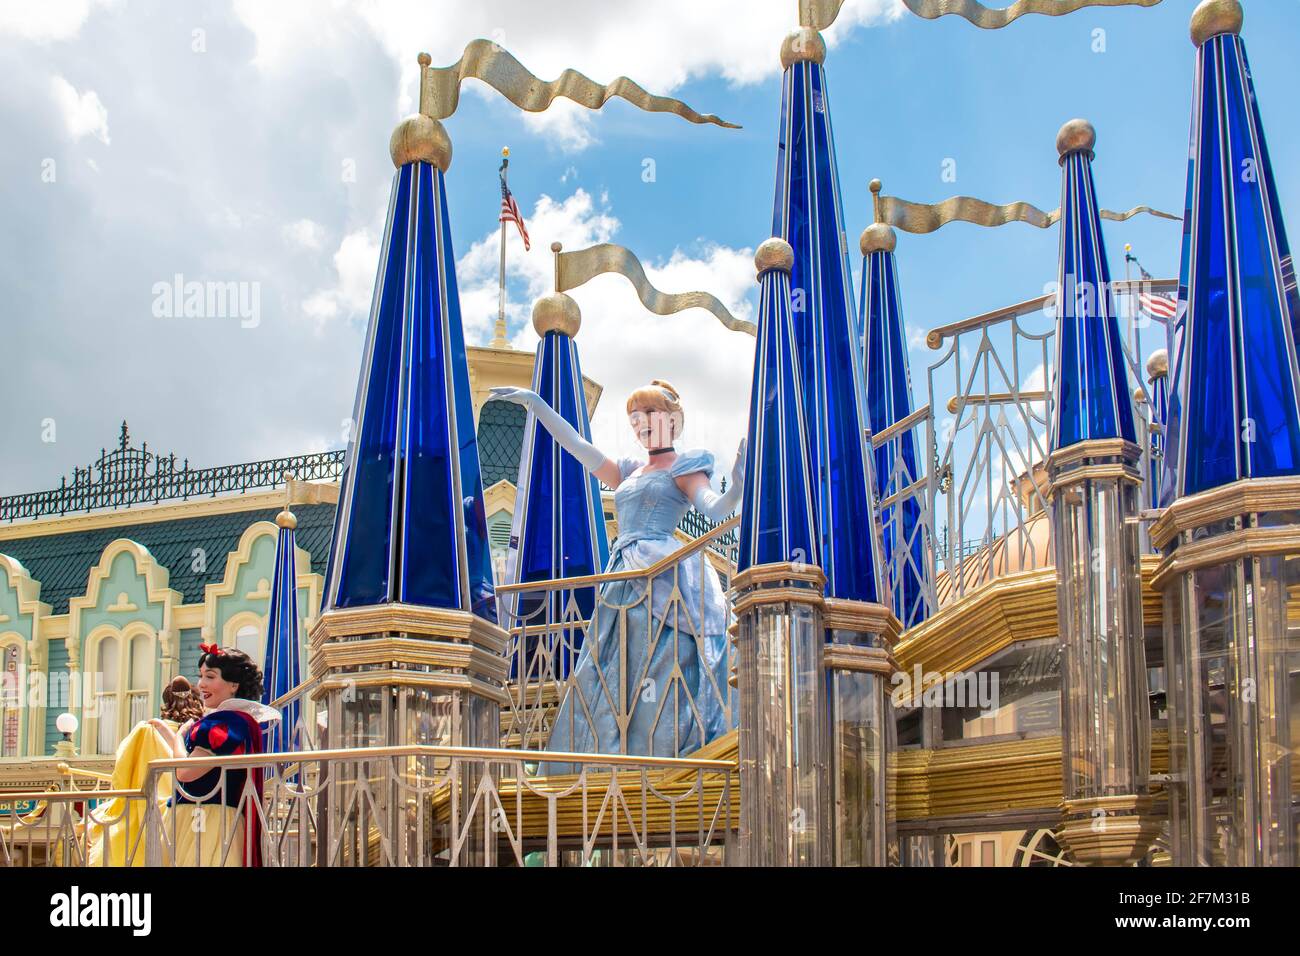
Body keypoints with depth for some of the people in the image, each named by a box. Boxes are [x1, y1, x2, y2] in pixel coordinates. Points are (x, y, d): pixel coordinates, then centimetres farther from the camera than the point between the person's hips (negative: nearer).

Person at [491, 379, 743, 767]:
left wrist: (737, 489, -32)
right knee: (612, 682, -1)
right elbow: (577, 446, 25)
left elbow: (714, 509, -11)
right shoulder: (630, 472, 26)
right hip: (623, 582, 7)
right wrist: (535, 403, 21)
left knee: (659, 673, -17)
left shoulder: (685, 467, 7)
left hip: (661, 578, -7)